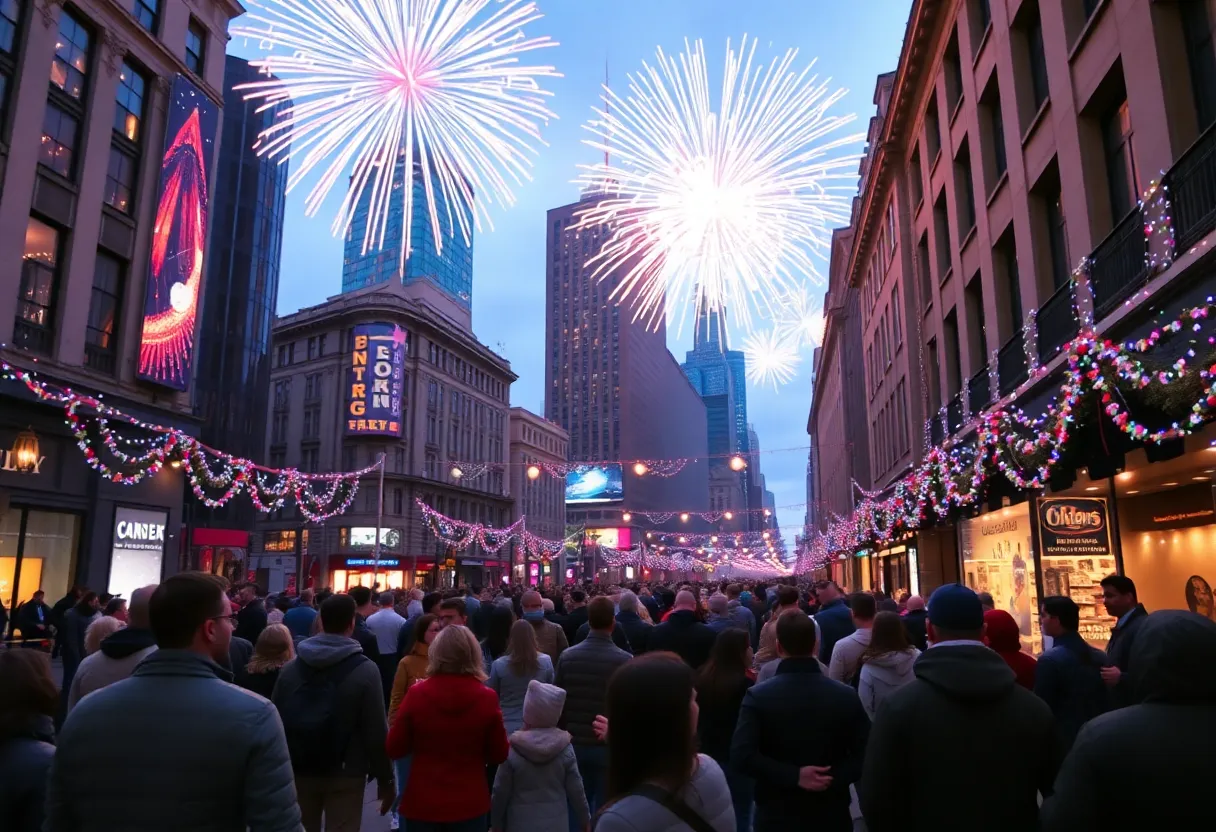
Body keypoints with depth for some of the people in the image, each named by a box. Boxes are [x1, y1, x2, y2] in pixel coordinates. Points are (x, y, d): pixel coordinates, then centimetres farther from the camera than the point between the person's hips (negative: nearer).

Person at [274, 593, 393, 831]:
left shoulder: (291, 666, -1)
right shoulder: (365, 670, -14)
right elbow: (375, 731, -13)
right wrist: (385, 779, -4)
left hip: (299, 771, 4)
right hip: (345, 774, -4)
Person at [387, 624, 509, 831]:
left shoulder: (416, 694, -13)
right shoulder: (486, 698, -14)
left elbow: (395, 749, -2)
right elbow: (499, 755, -2)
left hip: (422, 803, 1)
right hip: (469, 804, 0)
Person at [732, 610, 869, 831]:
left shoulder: (758, 696, -12)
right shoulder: (846, 695, -5)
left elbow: (742, 754, -22)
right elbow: (866, 753, -8)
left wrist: (793, 775, -19)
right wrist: (834, 778, -12)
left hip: (777, 814, -1)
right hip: (831, 813, 2)